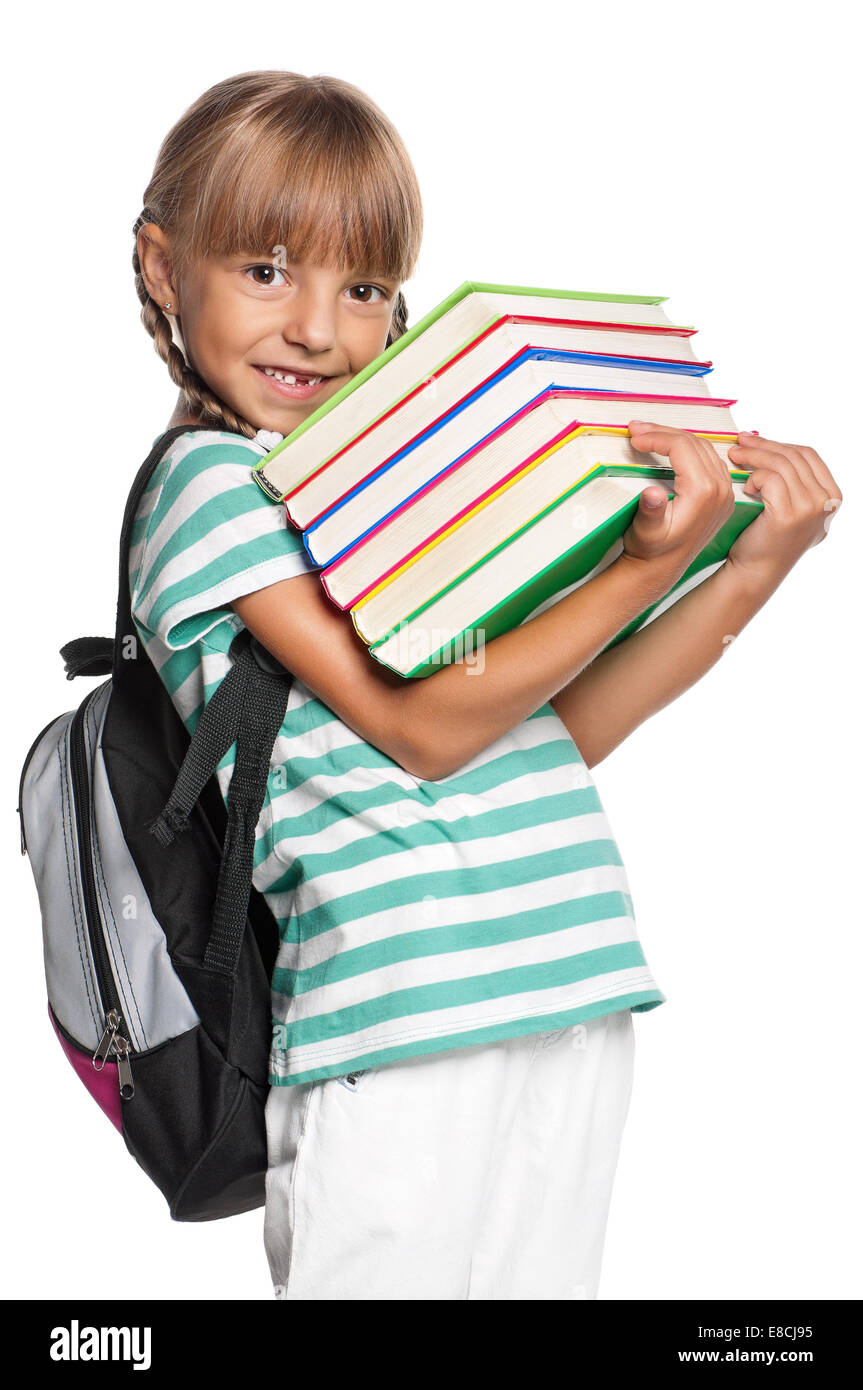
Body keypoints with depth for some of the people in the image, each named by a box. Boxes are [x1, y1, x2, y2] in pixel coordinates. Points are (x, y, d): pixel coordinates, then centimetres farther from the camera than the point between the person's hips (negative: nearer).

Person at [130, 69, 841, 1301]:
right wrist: (644, 569, -16)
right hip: (402, 1019, -7)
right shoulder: (208, 479, -6)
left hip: (573, 1003, 7)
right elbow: (422, 728, -13)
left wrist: (749, 570, 7)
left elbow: (556, 737, 13)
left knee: (538, 1277, 14)